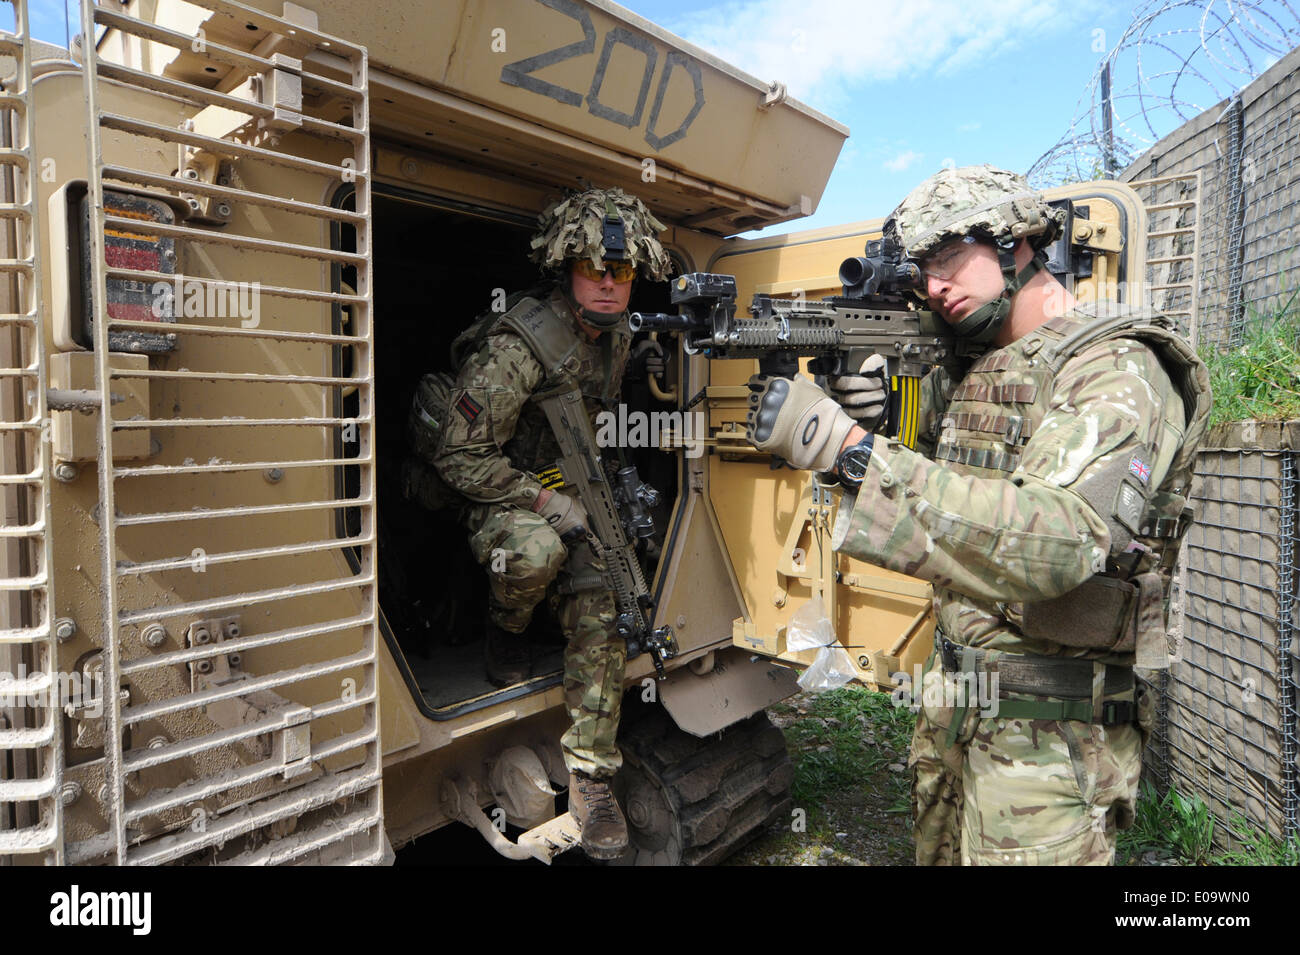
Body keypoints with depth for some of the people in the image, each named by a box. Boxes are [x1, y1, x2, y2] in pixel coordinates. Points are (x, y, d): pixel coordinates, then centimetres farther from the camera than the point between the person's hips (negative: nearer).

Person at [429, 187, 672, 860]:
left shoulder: (617, 337, 0)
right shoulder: (518, 345, -25)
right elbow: (459, 457, -22)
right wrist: (542, 501, -24)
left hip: (565, 494, 6)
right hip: (494, 498, -6)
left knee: (600, 615, -12)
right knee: (538, 549, -38)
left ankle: (590, 778, -1)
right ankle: (503, 630, -2)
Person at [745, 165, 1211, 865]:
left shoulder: (1117, 370, -18)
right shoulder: (966, 368, 7)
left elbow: (1057, 541, -35)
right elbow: (932, 502, 9)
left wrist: (850, 446, -39)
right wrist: (867, 422, -11)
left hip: (1048, 734, -7)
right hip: (950, 700, 8)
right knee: (938, 852, 22)